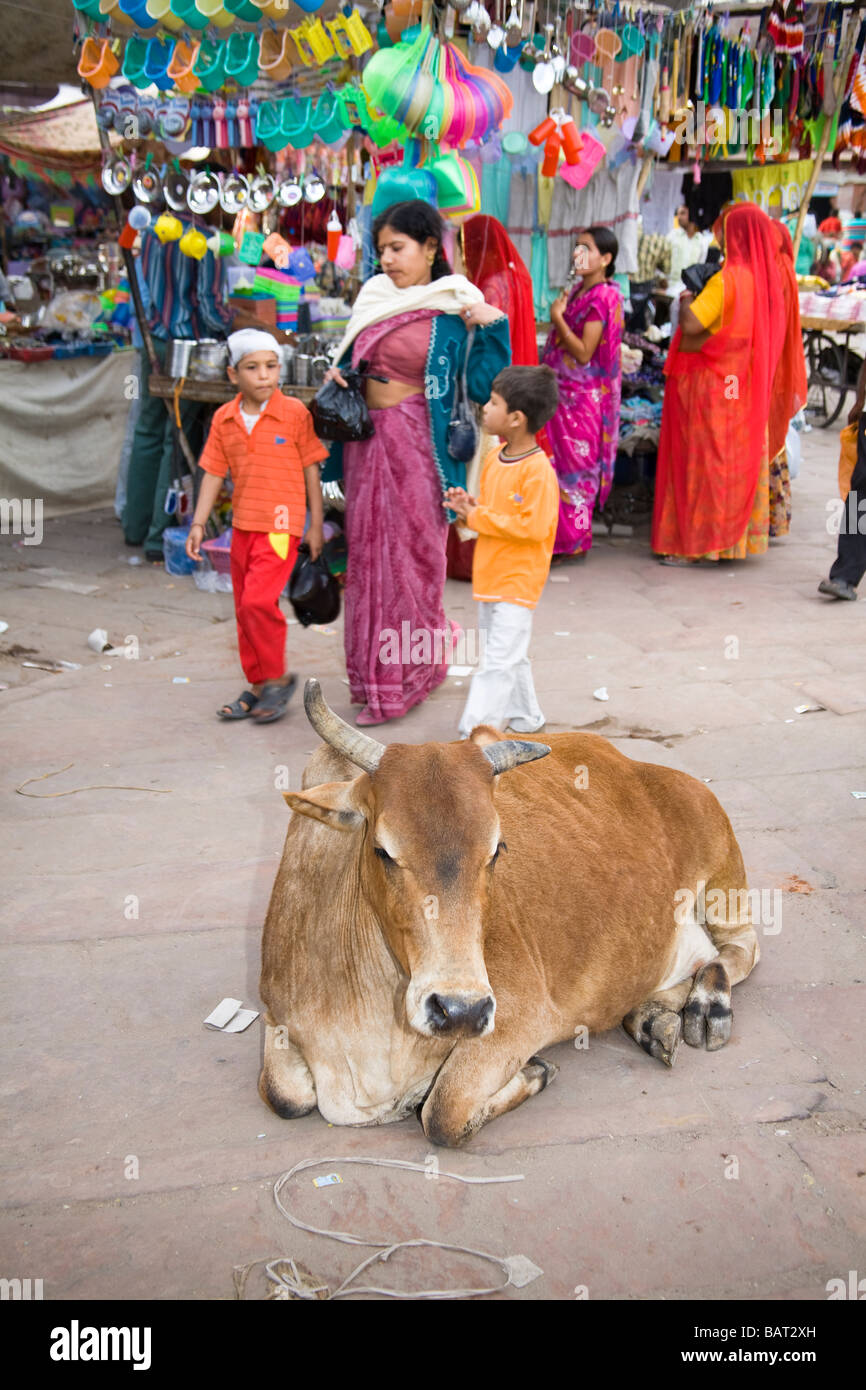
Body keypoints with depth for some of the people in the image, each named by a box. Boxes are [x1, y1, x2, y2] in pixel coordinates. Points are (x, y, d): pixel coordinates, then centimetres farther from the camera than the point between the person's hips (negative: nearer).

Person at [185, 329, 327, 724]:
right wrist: (198, 523, 6)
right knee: (245, 609, 11)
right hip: (242, 525, 6)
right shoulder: (224, 419, 7)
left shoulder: (295, 413, -5)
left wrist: (316, 525, 0)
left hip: (280, 525, -6)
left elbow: (310, 470, -1)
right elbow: (214, 473, 11)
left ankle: (277, 679, 0)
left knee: (258, 602, -18)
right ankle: (258, 686, 24)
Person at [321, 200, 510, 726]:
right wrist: (337, 375, 1)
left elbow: (482, 387, -10)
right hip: (367, 437, 6)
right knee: (368, 551, 10)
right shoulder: (375, 296, 9)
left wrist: (495, 325, -19)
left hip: (416, 442, -6)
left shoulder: (454, 311, -6)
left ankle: (404, 680, 14)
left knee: (413, 554, 1)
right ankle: (373, 671, 24)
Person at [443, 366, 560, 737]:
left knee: (499, 661, -8)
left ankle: (474, 733, -7)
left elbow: (533, 526, -25)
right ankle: (525, 720, 35)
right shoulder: (494, 459, 9)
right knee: (509, 657, 20)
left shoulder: (538, 470, -19)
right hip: (489, 577, 9)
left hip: (517, 581, -9)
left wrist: (478, 517, -20)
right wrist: (469, 505, -2)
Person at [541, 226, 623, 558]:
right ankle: (563, 535, 22)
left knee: (575, 464, -2)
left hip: (582, 397, -9)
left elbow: (584, 352, -21)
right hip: (563, 392, 9)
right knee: (561, 462, 13)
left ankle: (573, 540, 8)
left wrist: (557, 318, -19)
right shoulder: (579, 291, 11)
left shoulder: (602, 297, -15)